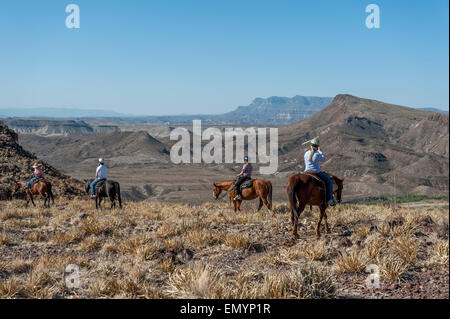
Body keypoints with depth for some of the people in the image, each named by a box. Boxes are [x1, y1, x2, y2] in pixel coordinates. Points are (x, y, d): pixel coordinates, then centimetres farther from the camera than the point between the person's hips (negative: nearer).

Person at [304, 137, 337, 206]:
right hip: (317, 173, -5)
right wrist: (320, 151, 15)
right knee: (329, 182, 12)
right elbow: (323, 159, 6)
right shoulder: (317, 154, -13)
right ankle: (329, 199, 5)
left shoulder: (306, 153, 3)